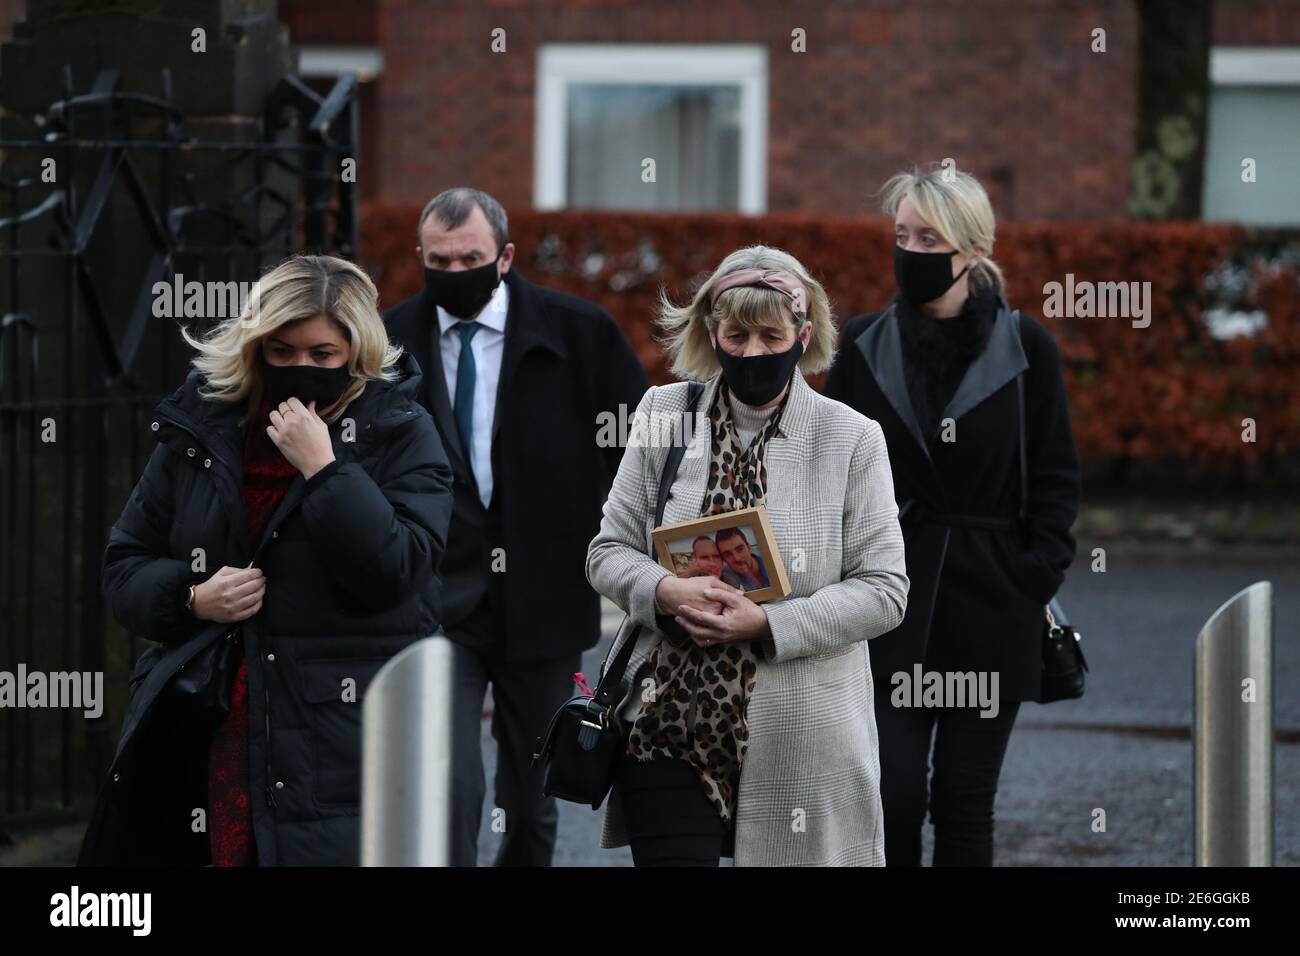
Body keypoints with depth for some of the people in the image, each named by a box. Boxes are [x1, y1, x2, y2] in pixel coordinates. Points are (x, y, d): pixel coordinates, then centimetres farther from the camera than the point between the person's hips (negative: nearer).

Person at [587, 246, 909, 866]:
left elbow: (883, 591, -5)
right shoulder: (664, 415, 5)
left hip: (799, 739, -1)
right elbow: (608, 552, 7)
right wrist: (666, 591, -15)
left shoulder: (852, 439, -1)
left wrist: (766, 623, -17)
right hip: (669, 723, 1)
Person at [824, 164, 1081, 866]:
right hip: (889, 601, 1)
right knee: (893, 795, -7)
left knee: (964, 800, 3)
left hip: (989, 609, -1)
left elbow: (1056, 479, 4)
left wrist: (1038, 579, -6)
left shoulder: (1025, 348, -1)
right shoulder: (865, 345, 4)